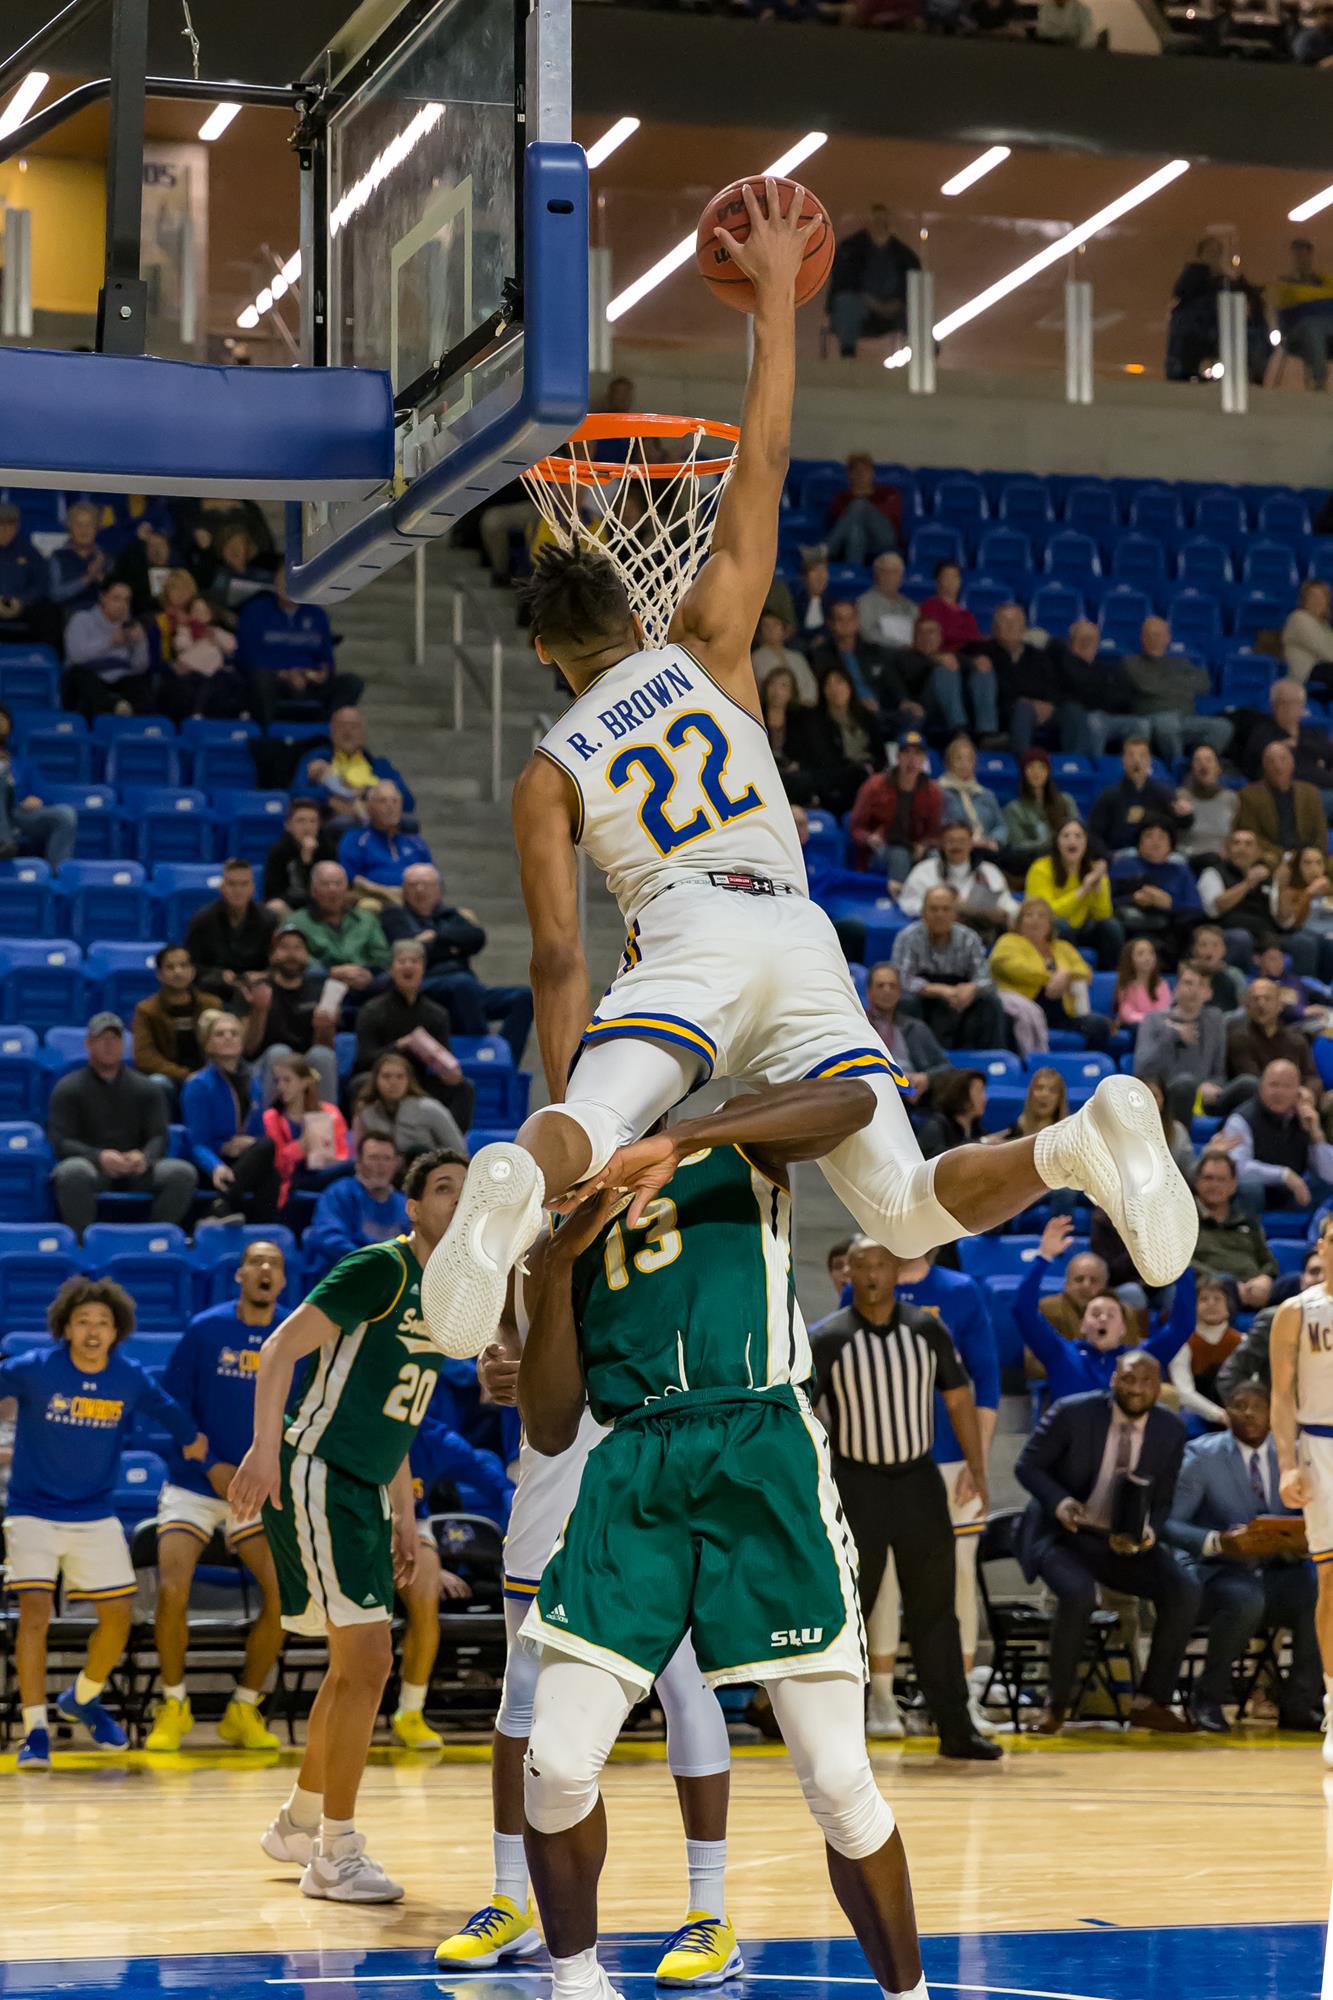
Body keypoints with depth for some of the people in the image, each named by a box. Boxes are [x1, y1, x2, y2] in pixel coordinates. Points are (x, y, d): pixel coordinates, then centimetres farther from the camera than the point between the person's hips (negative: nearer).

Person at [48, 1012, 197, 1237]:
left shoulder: (146, 1089, 15)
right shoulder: (67, 1089, 7)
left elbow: (158, 1137, 6)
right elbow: (61, 1142, -4)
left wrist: (144, 1157, -20)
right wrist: (99, 1157, -24)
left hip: (136, 1170, 3)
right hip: (90, 1166, -2)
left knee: (183, 1172, -25)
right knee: (73, 1172, -39)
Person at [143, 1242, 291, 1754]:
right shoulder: (204, 1329, -6)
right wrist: (211, 1466, -13)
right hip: (193, 1485, -2)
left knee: (284, 1593, -13)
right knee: (172, 1589, -19)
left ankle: (244, 1710, 6)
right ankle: (173, 1706, 3)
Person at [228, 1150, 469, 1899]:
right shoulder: (381, 1268, -12)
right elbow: (282, 1347, -18)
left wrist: (404, 1514, 21)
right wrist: (265, 1447, -29)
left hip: (366, 1492, 9)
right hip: (317, 1478, -9)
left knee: (357, 1667, 16)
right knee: (367, 1661, -12)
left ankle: (298, 1827, 33)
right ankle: (337, 1857, -4)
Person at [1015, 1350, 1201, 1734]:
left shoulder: (1171, 1431, -1)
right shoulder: (1071, 1413, -12)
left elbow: (1161, 1502, 7)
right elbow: (1027, 1465, -5)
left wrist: (1147, 1533, -15)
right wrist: (1059, 1502, -24)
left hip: (1124, 1543, 4)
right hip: (1064, 1534, -4)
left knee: (1185, 1592, -18)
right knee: (1079, 1593, -34)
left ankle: (1149, 1702, -3)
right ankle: (1056, 1704, -13)